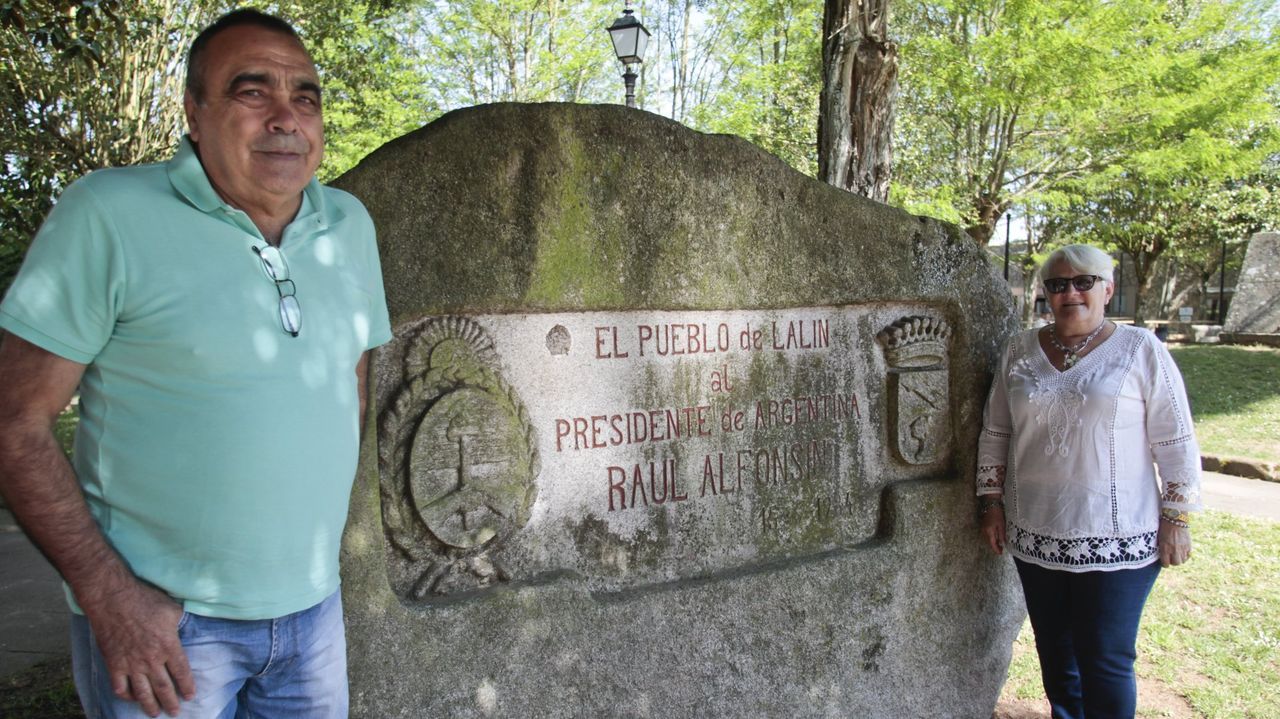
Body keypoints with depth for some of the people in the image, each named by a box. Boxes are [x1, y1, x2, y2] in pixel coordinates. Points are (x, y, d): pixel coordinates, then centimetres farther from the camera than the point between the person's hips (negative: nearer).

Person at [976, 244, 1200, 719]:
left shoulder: (1141, 350, -4)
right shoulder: (1020, 350, 5)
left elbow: (1176, 444, -2)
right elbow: (995, 432, 10)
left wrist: (1176, 519, -4)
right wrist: (992, 504, 7)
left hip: (1117, 539, -3)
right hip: (1035, 535, 4)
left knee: (1105, 662, 2)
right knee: (1054, 653, 16)